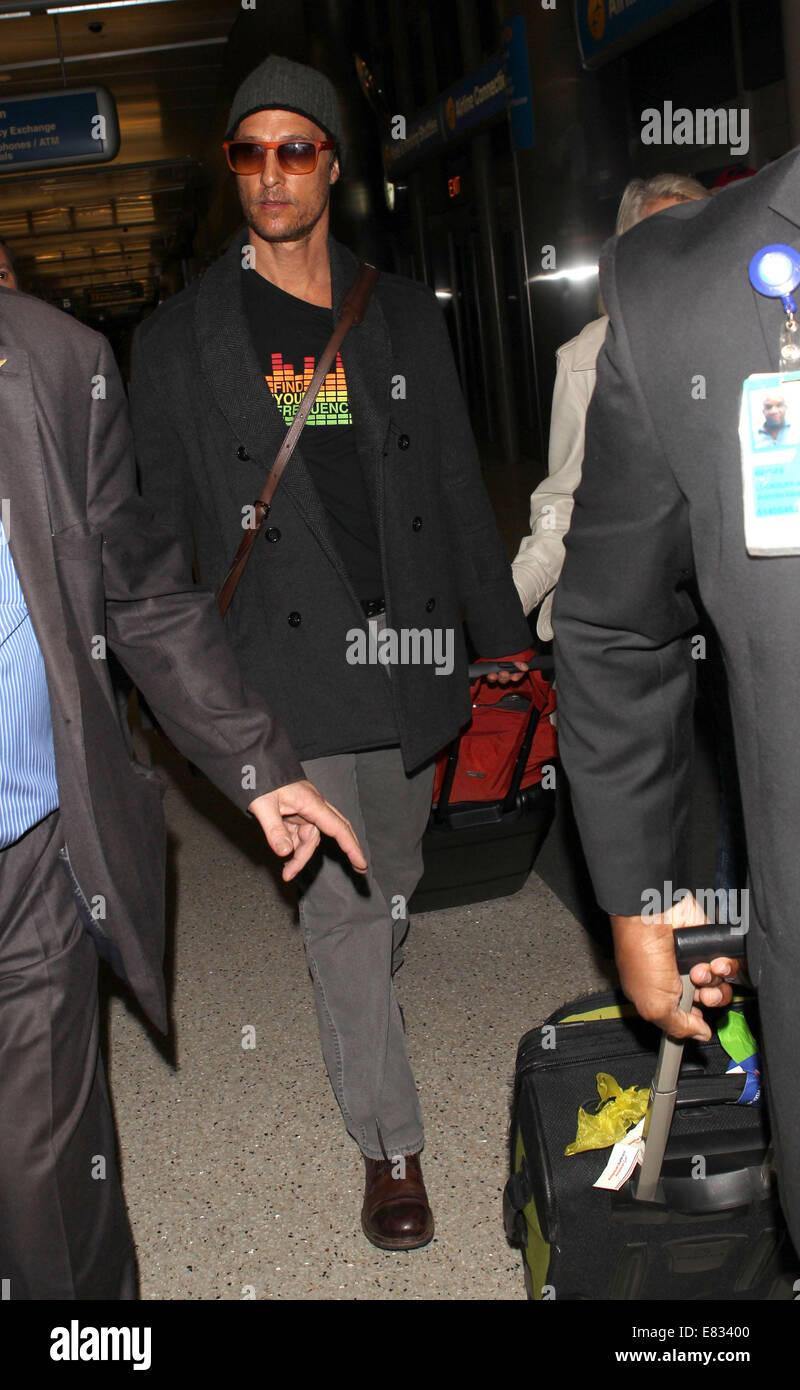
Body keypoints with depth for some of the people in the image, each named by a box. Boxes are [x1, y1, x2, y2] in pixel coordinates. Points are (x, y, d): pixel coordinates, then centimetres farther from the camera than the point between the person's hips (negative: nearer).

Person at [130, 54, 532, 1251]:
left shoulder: (404, 317, 9)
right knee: (336, 899, -1)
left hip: (409, 644, 3)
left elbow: (458, 489, 10)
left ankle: (358, 1017, 46)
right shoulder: (179, 337, 2)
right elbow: (163, 529, 3)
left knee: (394, 878, 17)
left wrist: (508, 643, 7)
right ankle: (389, 1144, 14)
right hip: (287, 660, -3)